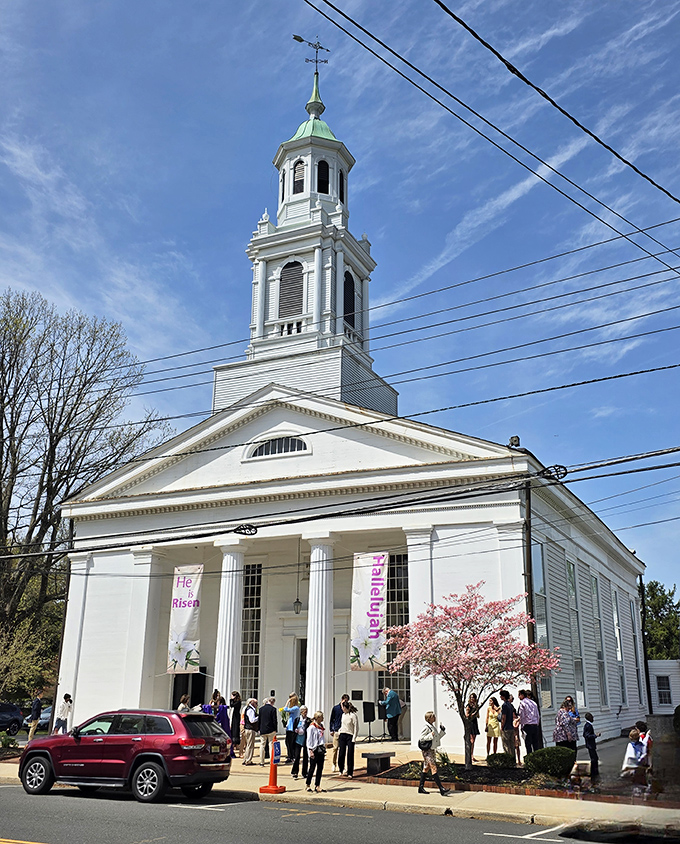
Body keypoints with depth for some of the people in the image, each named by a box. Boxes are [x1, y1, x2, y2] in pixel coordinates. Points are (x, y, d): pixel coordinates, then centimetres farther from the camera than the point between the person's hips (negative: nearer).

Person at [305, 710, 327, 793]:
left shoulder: (321, 726, 12)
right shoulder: (312, 727, -11)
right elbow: (309, 740, -11)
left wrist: (324, 748, 17)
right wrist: (310, 750, -16)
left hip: (321, 749, 7)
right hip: (314, 749, -7)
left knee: (320, 768, 6)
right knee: (312, 768, -1)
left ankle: (317, 786, 12)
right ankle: (308, 785, 12)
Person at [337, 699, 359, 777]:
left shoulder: (353, 715, -11)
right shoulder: (343, 715, 10)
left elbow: (356, 728, -10)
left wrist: (354, 738, -13)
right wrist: (339, 731, 11)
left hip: (350, 736, -5)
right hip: (342, 735, 5)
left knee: (350, 755, -3)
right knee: (341, 753, 4)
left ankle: (350, 773, 5)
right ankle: (341, 768, 24)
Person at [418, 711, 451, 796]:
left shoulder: (433, 727, 12)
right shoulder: (426, 727, -14)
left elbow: (437, 737, 20)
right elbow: (421, 738, -16)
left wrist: (442, 730, 8)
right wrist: (431, 735, -24)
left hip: (432, 750, 10)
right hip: (427, 750, -10)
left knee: (426, 768, 13)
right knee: (433, 768, -12)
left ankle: (421, 788, 21)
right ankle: (441, 789, -16)